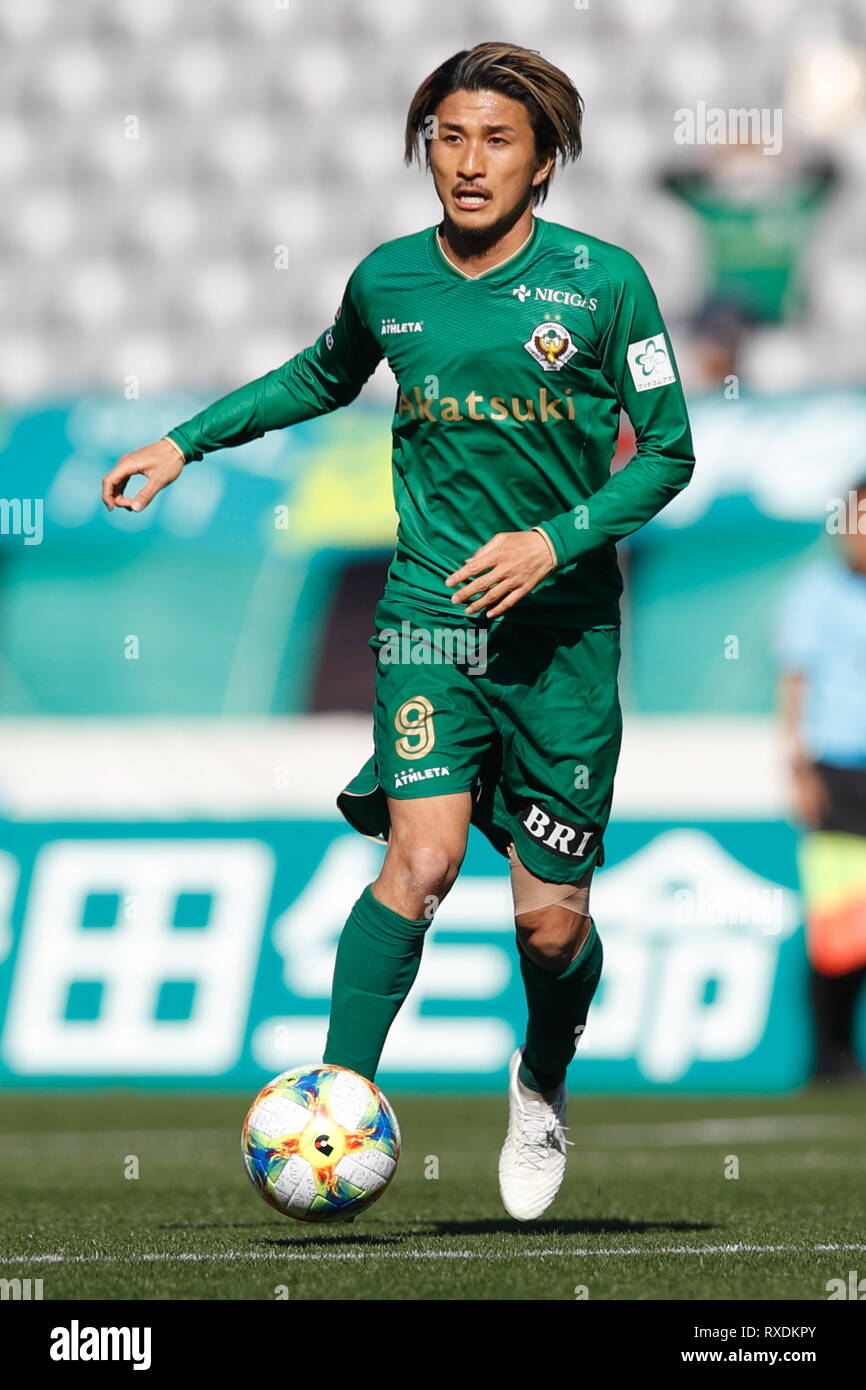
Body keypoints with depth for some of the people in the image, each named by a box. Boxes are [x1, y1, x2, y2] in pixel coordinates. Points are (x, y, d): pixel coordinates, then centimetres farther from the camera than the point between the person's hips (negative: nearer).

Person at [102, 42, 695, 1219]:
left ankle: (543, 1084, 34)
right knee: (422, 858, -22)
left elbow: (667, 452, -2)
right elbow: (323, 377, 24)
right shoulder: (389, 281, 1)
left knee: (552, 918, 4)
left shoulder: (603, 282, -7)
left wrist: (554, 541, -15)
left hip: (565, 627, -1)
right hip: (432, 605, 1)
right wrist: (186, 441, 19)